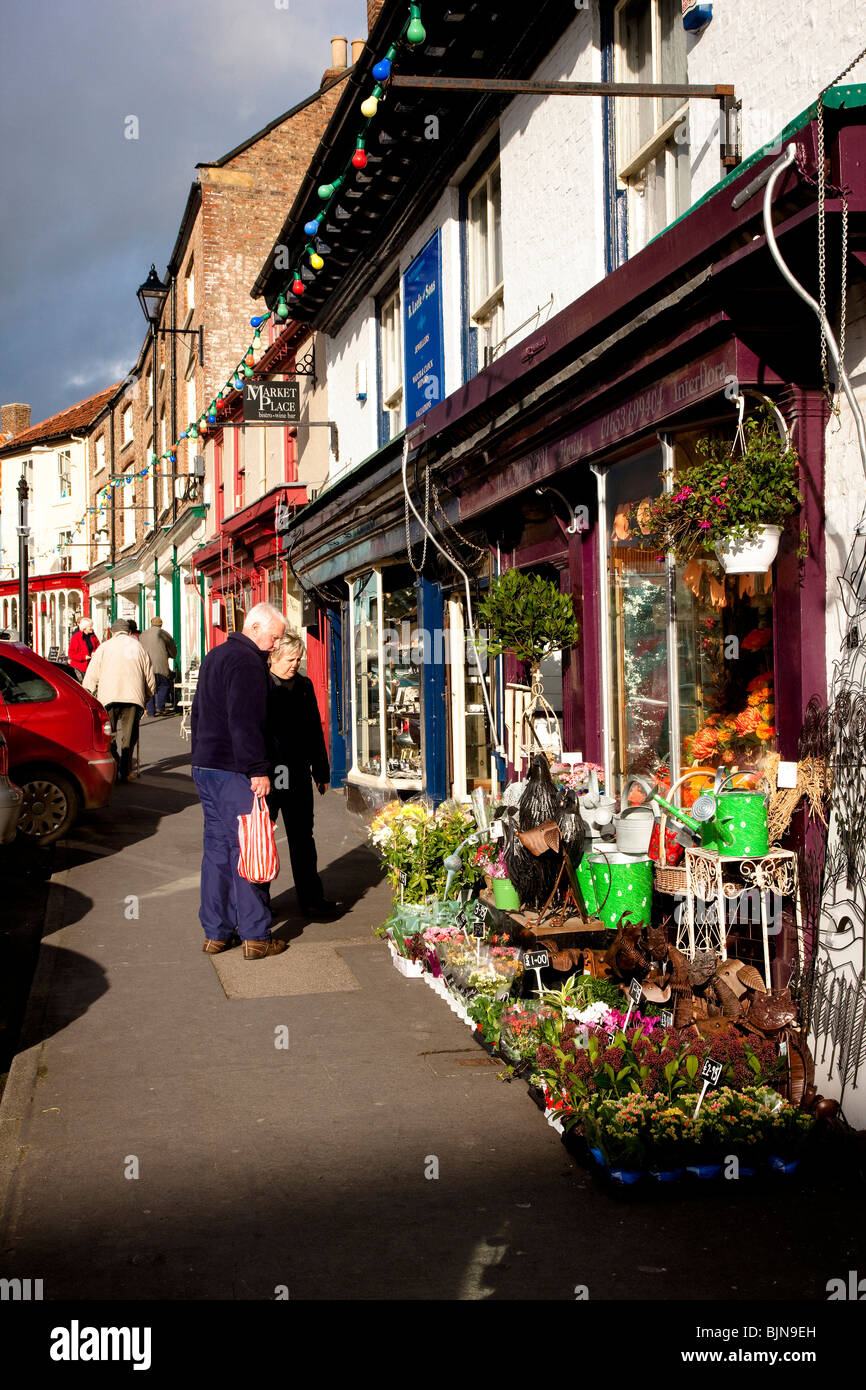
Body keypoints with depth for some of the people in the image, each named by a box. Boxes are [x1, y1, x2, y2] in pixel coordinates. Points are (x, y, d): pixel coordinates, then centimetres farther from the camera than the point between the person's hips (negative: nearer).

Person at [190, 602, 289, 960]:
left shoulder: (215, 656, 18)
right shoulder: (247, 662, -14)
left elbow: (198, 713, 25)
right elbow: (245, 722, -22)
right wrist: (258, 769, -21)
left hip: (205, 767, 9)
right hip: (234, 772, -9)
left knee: (216, 848, 12)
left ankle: (215, 932, 16)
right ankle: (255, 936, 0)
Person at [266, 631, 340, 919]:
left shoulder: (304, 686, 10)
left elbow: (315, 730, 17)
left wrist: (321, 770, 16)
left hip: (298, 775, 5)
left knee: (302, 837, 12)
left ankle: (311, 899, 19)